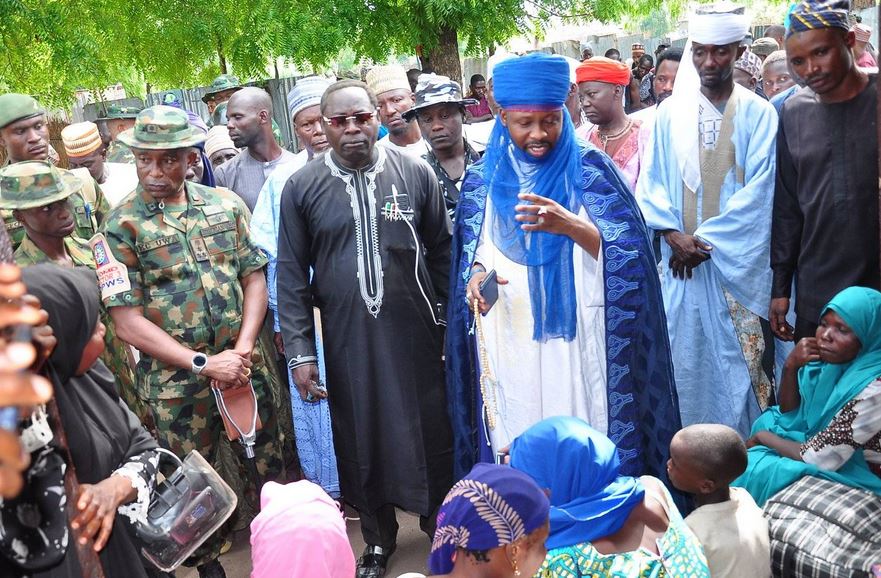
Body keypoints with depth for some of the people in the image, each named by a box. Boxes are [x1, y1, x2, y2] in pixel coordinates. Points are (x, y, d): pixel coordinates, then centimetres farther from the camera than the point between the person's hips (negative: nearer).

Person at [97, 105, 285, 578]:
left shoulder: (226, 206, 2)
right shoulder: (121, 228, -9)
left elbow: (254, 277, 4)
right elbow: (127, 322, -12)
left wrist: (241, 350, -10)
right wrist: (203, 363, -16)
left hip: (245, 367, 3)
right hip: (176, 382, -2)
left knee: (268, 466, 14)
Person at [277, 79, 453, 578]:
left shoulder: (416, 173, -1)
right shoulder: (302, 187, -1)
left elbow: (441, 252, 5)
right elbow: (292, 273, 1)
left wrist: (451, 321, 6)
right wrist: (300, 351, -2)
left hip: (414, 333, 0)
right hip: (347, 341, 0)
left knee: (430, 434, 9)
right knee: (362, 442, 12)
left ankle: (441, 529, 34)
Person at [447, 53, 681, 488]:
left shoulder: (589, 169, -3)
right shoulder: (482, 179, 6)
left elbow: (626, 252, -9)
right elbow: (471, 251, 12)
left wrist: (571, 226, -27)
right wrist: (476, 274, -11)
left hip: (577, 337, -2)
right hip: (509, 342, 3)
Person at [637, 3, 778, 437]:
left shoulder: (757, 114, -2)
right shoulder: (671, 113, 6)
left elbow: (758, 189, -8)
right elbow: (653, 182, 5)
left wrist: (706, 239, -12)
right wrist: (674, 235, -9)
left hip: (736, 259, -2)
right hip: (680, 258, 2)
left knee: (738, 353, 1)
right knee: (685, 352, 7)